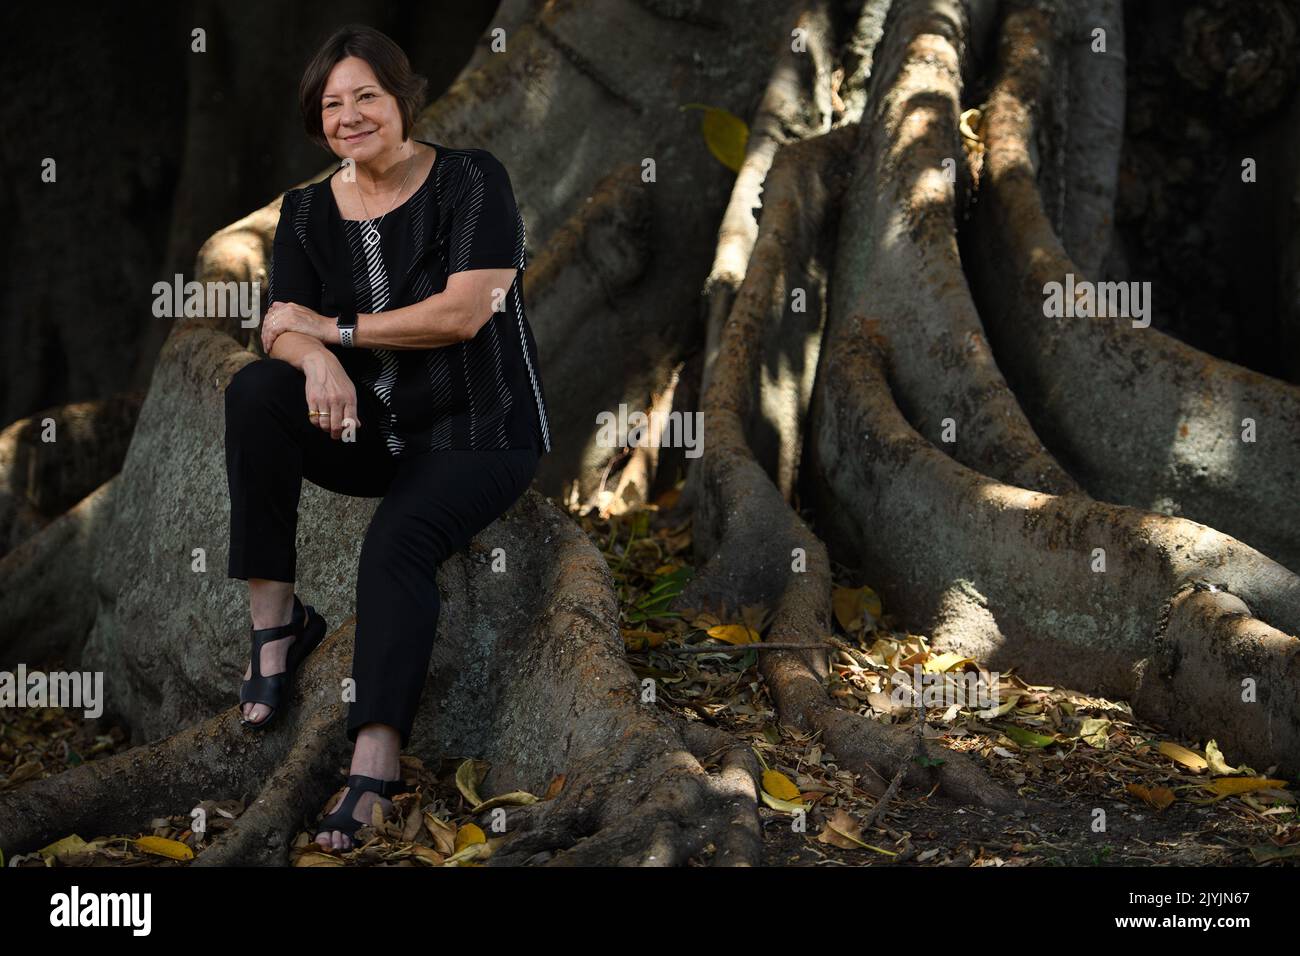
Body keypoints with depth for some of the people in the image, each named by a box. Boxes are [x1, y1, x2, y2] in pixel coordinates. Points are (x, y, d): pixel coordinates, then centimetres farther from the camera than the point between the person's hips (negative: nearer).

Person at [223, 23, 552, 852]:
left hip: (477, 434, -4)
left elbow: (462, 314, -17)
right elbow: (282, 328, -3)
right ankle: (275, 619, -19)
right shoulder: (308, 209, 7)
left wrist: (332, 328, -11)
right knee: (258, 390, -24)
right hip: (367, 433, 5)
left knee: (398, 541, -32)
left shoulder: (471, 181, -8)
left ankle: (376, 760, -38)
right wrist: (314, 357, -28)